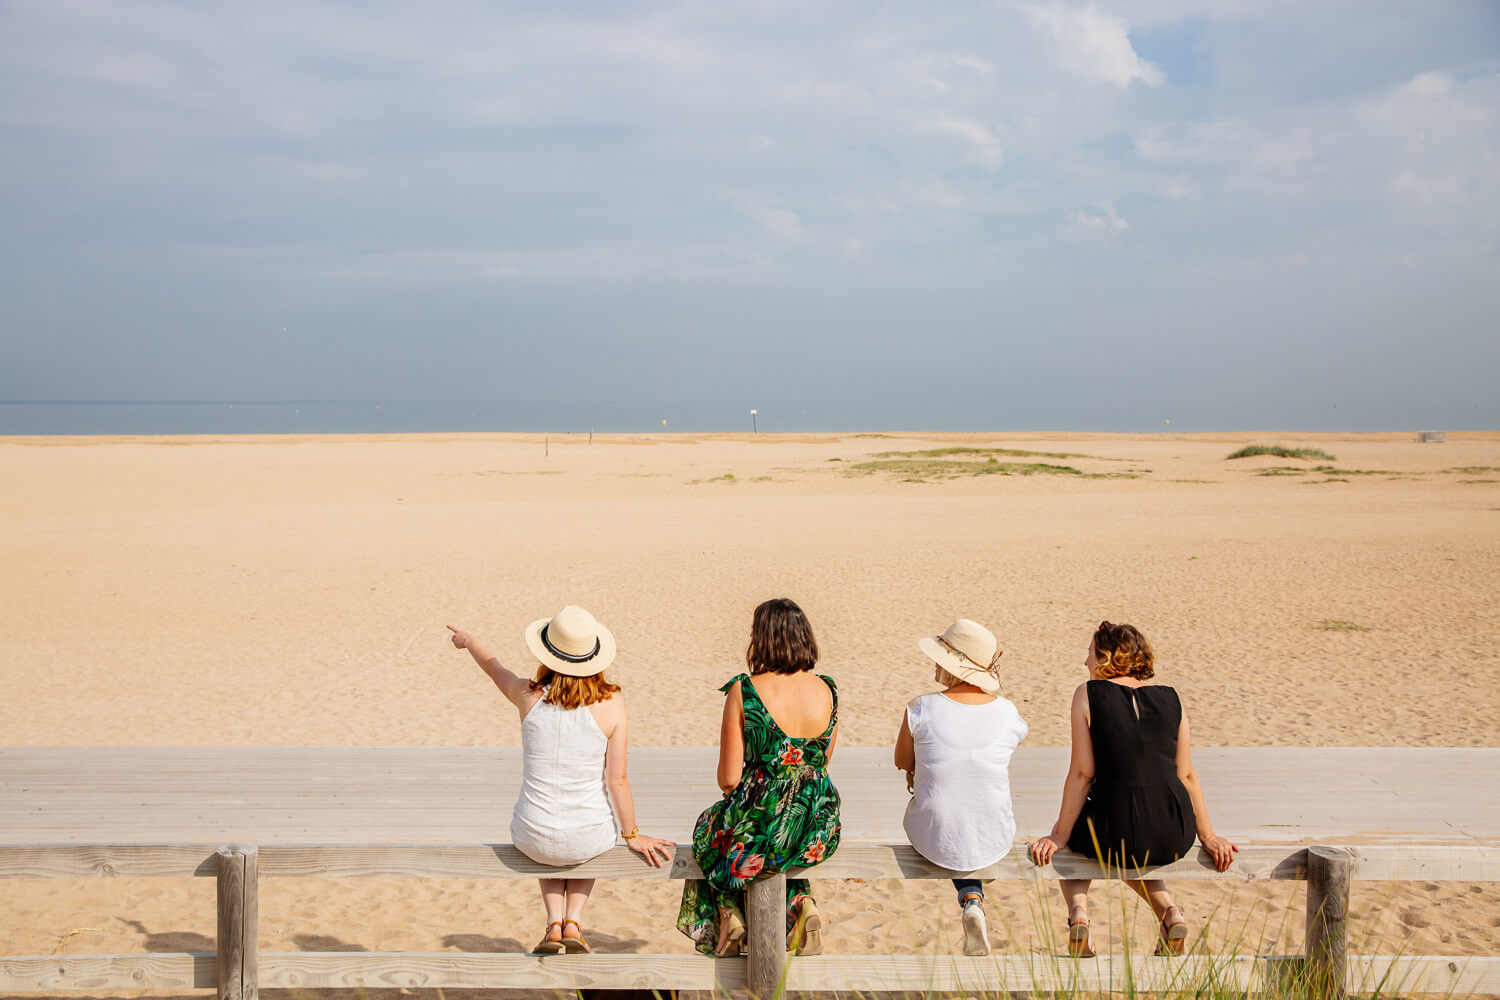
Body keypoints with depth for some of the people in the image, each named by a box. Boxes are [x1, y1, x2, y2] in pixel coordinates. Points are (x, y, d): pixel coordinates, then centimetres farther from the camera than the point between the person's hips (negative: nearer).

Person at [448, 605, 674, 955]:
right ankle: (574, 922, 23)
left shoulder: (529, 695, -10)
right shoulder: (611, 702, -14)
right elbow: (618, 780, -11)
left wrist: (470, 641, 34)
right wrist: (632, 834, 5)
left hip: (534, 840, 1)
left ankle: (554, 923, 24)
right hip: (590, 840, -1)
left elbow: (494, 669, 13)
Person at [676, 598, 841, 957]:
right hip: (818, 828, 3)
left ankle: (728, 915, 15)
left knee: (710, 832, 30)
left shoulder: (743, 692, -14)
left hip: (758, 820, -3)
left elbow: (729, 779, -11)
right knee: (783, 844, 36)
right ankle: (801, 905, 10)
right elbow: (822, 765, 10)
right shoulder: (827, 691, -2)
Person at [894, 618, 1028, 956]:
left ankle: (970, 898, 27)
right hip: (995, 842, 0)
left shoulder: (920, 709, -16)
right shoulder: (1009, 714, -11)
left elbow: (902, 762, 0)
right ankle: (972, 901, 17)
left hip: (933, 839, 0)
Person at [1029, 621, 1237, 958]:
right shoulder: (1170, 698, 8)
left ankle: (1078, 910, 7)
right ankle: (1169, 913, 14)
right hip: (1175, 838, 4)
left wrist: (1060, 836, 3)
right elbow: (1187, 775, 8)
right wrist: (1208, 837, 17)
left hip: (1117, 834, -4)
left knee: (1072, 834, 30)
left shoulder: (1089, 694, -2)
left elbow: (1082, 774, -4)